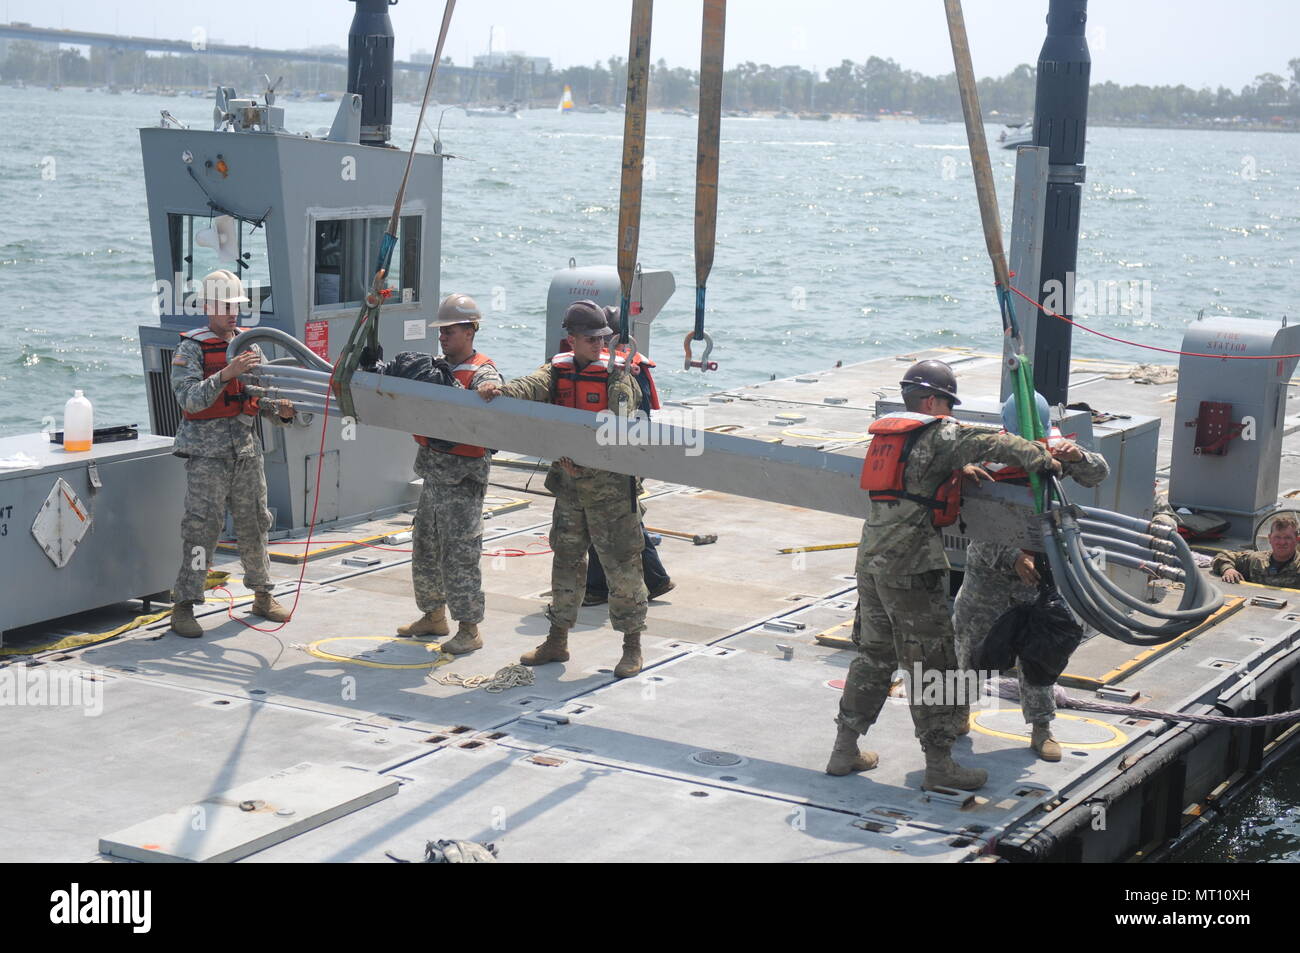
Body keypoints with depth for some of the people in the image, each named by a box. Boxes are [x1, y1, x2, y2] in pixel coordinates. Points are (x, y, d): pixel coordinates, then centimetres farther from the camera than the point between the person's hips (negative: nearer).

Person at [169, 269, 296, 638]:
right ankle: (183, 607, -5)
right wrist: (225, 375, -30)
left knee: (254, 524, 12)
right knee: (202, 527, -9)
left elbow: (260, 396, 12)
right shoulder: (191, 348, -5)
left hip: (246, 449, 6)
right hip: (207, 451, -6)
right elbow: (190, 399, -18)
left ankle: (262, 596, 25)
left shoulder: (249, 344, 12)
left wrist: (280, 409, -10)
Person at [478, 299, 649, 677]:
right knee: (566, 558, 13)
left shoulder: (618, 374, -8)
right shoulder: (558, 370, 6)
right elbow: (533, 387, -12)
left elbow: (616, 421, -21)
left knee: (621, 562, -2)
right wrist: (500, 390, -34)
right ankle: (557, 642, 24)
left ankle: (632, 647, 7)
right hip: (568, 480, 5)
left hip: (610, 480, -5)